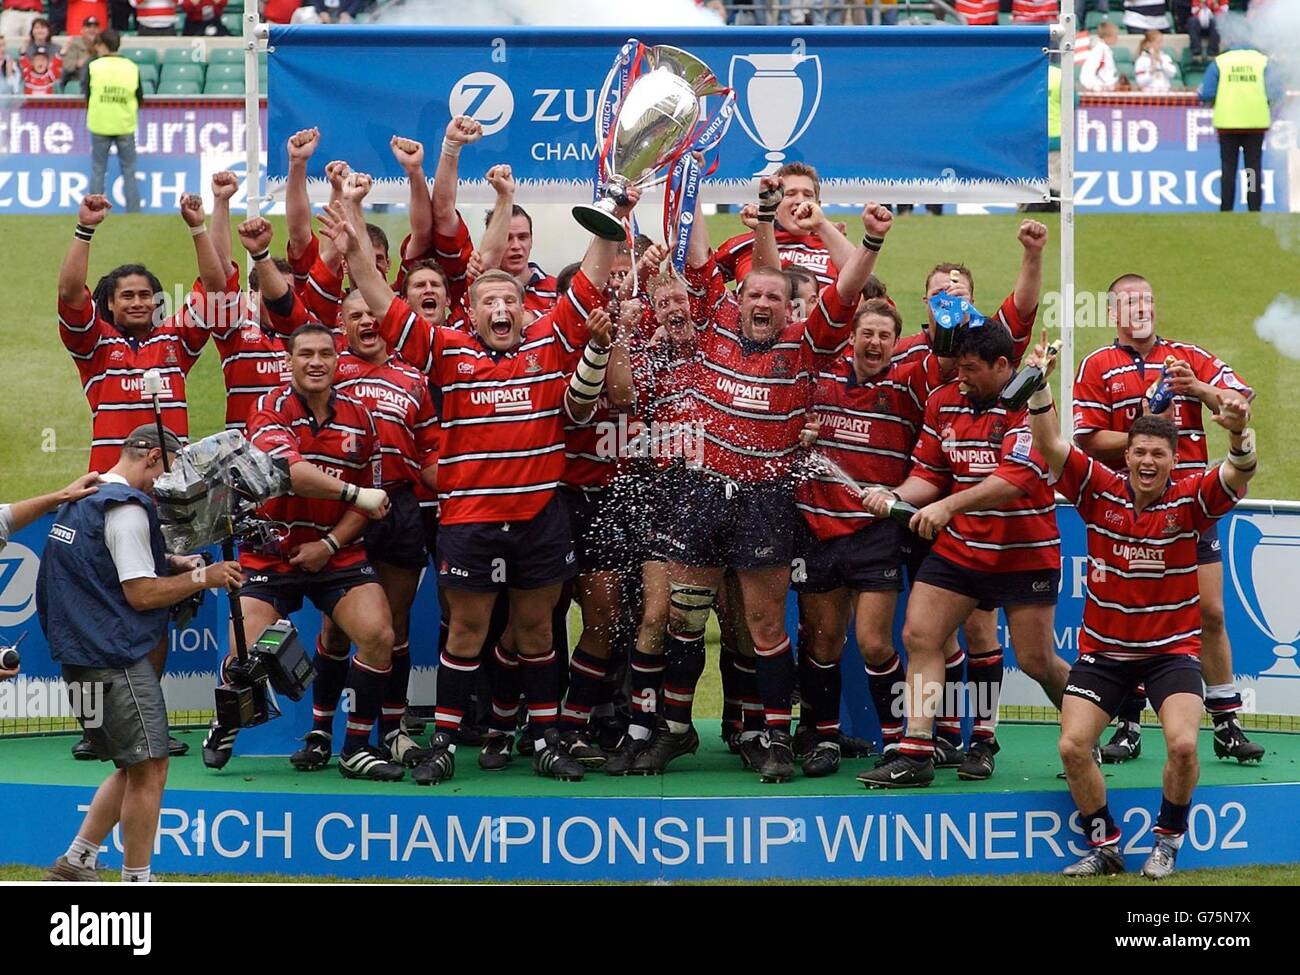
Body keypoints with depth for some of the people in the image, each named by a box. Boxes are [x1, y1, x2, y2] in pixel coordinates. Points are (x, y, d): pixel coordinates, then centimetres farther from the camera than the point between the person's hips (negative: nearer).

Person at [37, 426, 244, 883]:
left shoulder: (81, 500, 17)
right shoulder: (127, 509, -14)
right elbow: (141, 594, -16)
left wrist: (168, 564, 17)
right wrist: (202, 577, -7)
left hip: (80, 656, 10)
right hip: (116, 658, -10)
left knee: (135, 769, 17)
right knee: (149, 768, -6)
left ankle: (75, 863, 18)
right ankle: (138, 884, -3)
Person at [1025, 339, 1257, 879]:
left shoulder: (1190, 499, -11)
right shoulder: (1100, 490, -7)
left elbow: (1239, 472, -28)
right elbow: (1051, 445, -14)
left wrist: (1237, 430, -49)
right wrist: (1039, 387, -30)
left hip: (1172, 649, -2)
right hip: (1103, 648, 2)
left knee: (1183, 744, -21)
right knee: (1073, 747, -9)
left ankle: (1167, 841, 4)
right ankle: (1103, 844, 12)